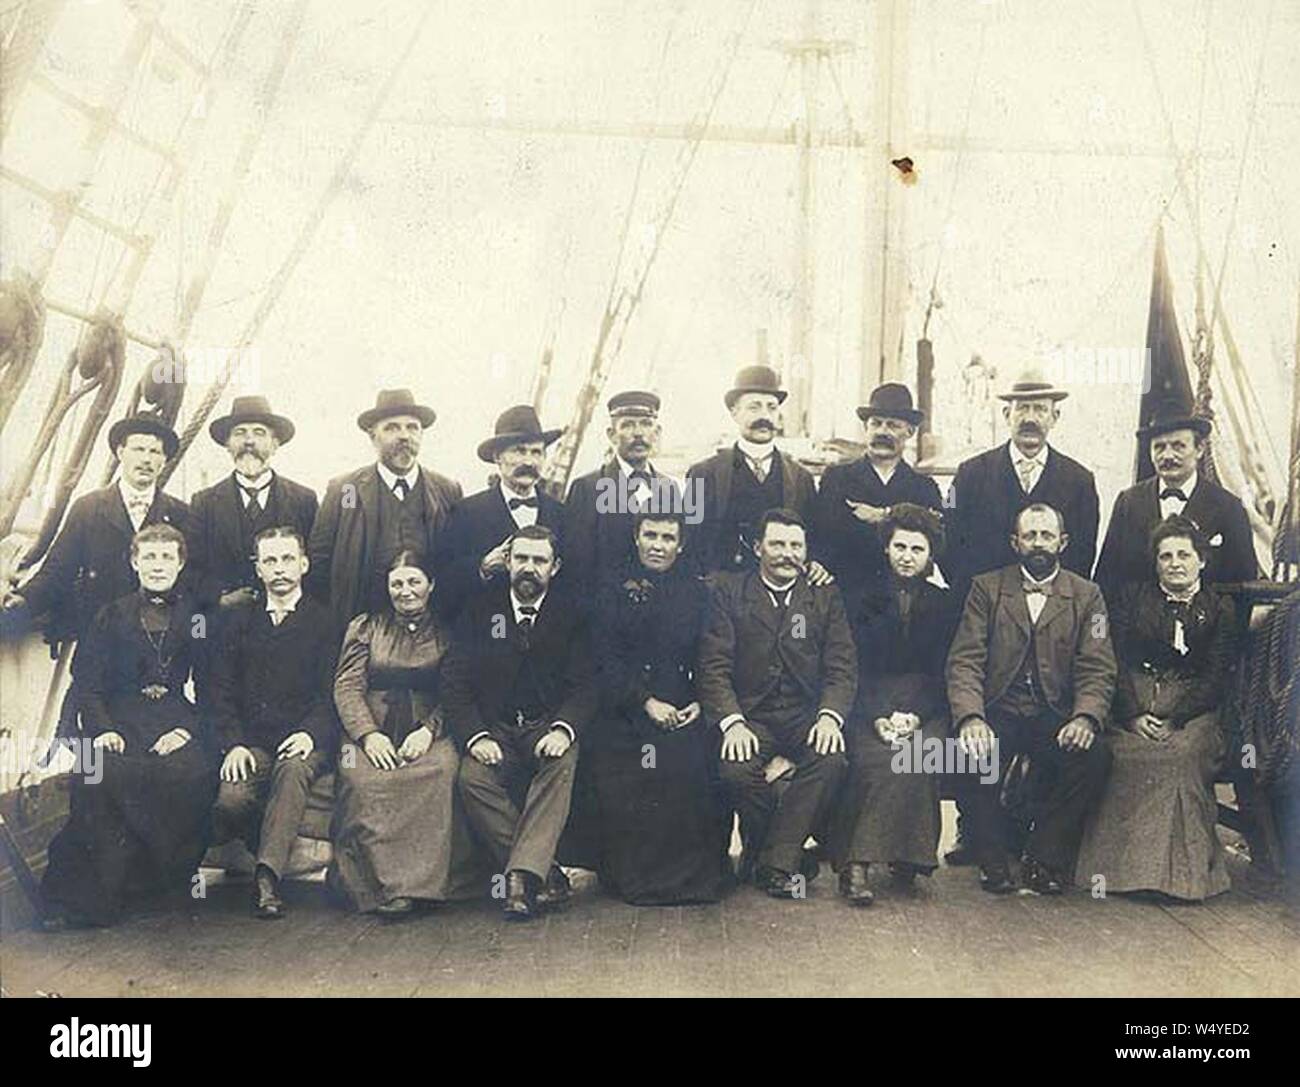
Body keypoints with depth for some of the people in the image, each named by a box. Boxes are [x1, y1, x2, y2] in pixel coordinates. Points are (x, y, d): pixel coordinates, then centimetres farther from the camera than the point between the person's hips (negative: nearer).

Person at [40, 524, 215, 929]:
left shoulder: (197, 616, 16)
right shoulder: (111, 616, 18)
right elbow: (87, 682, 9)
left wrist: (187, 728, -10)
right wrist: (102, 728, -10)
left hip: (176, 722, 0)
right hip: (119, 719, 1)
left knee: (190, 775, -33)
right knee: (102, 777, -32)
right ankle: (96, 892, -23)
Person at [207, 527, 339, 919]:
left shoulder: (324, 621, 10)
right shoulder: (239, 619, 17)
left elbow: (331, 693, 2)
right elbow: (220, 689, 9)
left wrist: (310, 733, -18)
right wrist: (233, 744, -7)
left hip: (305, 741, -2)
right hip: (252, 741, 2)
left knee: (293, 768, -37)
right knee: (230, 799, -29)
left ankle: (267, 875, -40)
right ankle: (274, 854, -4)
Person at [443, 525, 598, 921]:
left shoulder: (571, 612, 5)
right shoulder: (480, 609, 7)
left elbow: (585, 683, -2)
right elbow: (456, 683, 1)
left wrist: (564, 729, -23)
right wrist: (476, 736, -16)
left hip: (549, 726, -1)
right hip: (494, 728, 1)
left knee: (562, 764, -34)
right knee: (473, 777, -29)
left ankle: (522, 874, -38)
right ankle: (546, 875, -23)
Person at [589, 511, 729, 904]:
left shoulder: (698, 593, 17)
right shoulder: (615, 593, 11)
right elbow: (608, 662, 1)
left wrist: (700, 703, -6)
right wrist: (647, 703, -11)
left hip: (688, 713, 1)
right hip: (628, 715, -1)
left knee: (699, 766, -25)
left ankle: (696, 874, -9)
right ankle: (634, 876, -8)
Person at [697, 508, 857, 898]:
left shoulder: (825, 596, 11)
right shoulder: (729, 592, 6)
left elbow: (842, 666, 3)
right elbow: (713, 666, -2)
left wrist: (829, 716, -17)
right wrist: (732, 721, -19)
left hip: (806, 715, 1)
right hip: (749, 712, -1)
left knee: (830, 760, -30)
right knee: (735, 770, -31)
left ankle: (774, 861, -14)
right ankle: (790, 855, -4)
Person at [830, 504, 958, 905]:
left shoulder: (944, 604, 15)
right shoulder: (863, 601, 13)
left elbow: (944, 673, 7)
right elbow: (857, 668, 3)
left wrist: (915, 716, -11)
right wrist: (877, 717, -13)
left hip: (926, 710, 1)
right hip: (870, 706, -1)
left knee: (917, 761, -31)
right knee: (875, 762, -31)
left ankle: (906, 856, -19)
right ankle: (854, 864, -31)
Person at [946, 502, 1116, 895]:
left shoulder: (1086, 595, 11)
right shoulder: (986, 588, 9)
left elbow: (1098, 670, 1)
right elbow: (965, 661, -2)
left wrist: (1086, 717, -21)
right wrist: (970, 717, -21)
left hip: (1056, 715, 1)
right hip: (997, 711, -1)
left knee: (1095, 753, -29)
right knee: (971, 752, -32)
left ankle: (1044, 858, -8)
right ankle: (992, 860, -8)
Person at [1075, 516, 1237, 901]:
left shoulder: (1220, 608, 13)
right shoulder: (1133, 597, 16)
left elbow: (1217, 677, 2)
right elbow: (1116, 661, 5)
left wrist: (1174, 720, -13)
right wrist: (1133, 715, -12)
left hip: (1194, 707, 0)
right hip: (1133, 701, 1)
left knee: (1183, 753, -32)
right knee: (1130, 753, -30)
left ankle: (1181, 869, -28)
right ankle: (1123, 865, -25)